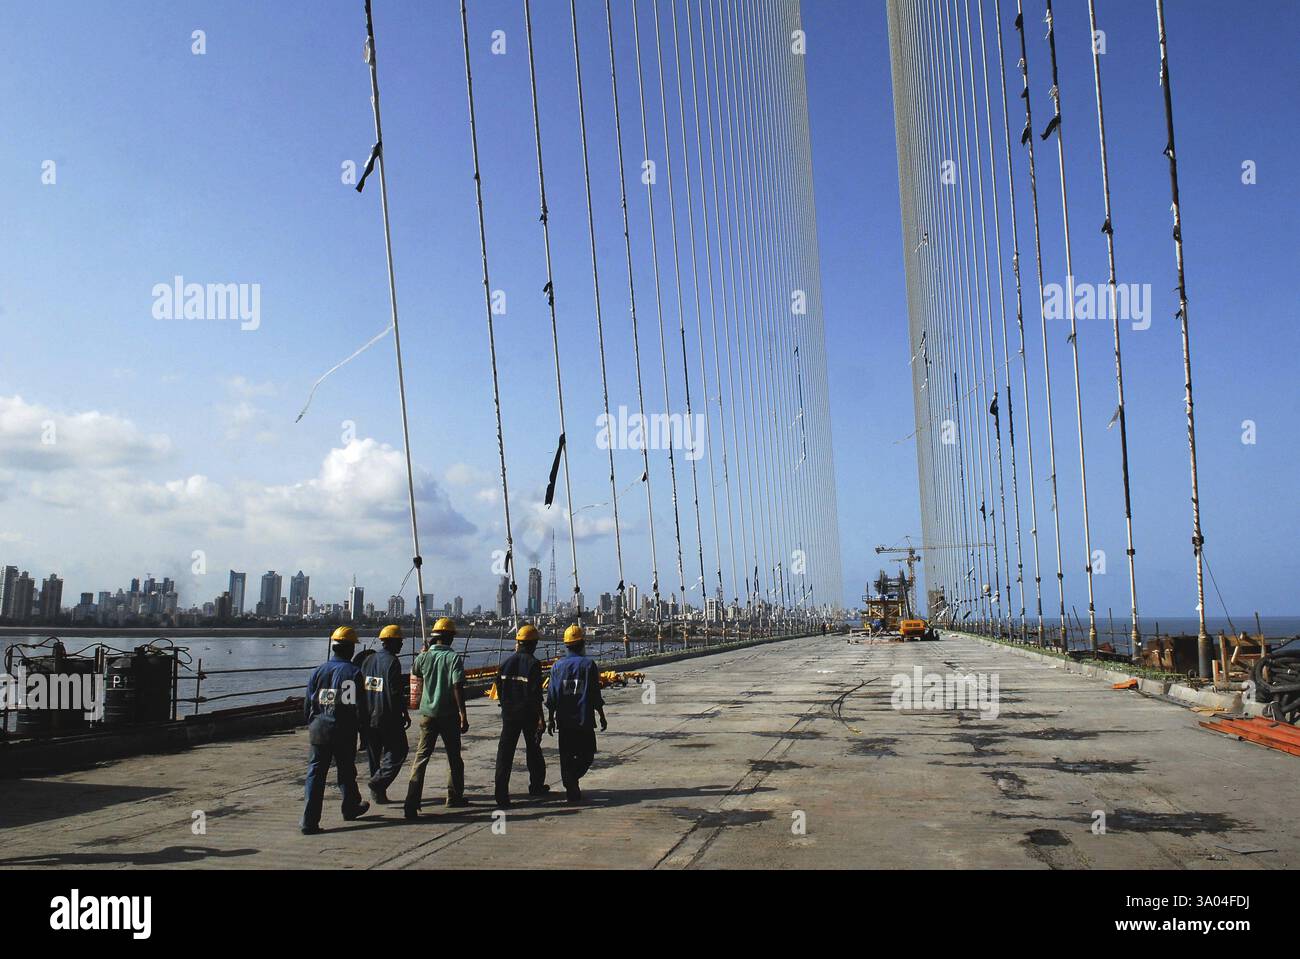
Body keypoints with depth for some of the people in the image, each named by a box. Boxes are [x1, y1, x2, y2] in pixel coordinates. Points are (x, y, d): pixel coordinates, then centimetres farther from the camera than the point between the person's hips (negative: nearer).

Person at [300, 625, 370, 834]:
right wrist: (363, 726, 7)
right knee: (346, 771, 16)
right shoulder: (353, 673, -7)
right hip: (344, 731, -2)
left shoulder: (319, 671, 4)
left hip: (318, 730, 3)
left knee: (315, 774, 3)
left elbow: (308, 703, 10)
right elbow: (360, 706, -8)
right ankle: (350, 808, 34)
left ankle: (309, 821, -4)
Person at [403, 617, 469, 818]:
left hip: (428, 714, 2)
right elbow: (458, 688, -16)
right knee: (454, 756, 16)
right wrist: (463, 715, -14)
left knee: (421, 756, -1)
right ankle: (455, 796, 28)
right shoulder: (454, 658, -10)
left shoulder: (424, 657, -1)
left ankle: (412, 802, -15)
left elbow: (414, 670, 22)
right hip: (449, 715, -2)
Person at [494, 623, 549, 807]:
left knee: (505, 752, 1)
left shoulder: (507, 663, 4)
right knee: (533, 750, 16)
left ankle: (501, 794, -9)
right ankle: (536, 786, 31)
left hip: (509, 714, 3)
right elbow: (536, 694, -16)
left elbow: (499, 688, 9)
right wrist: (541, 717, -12)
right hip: (529, 714, -3)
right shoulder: (533, 664, -13)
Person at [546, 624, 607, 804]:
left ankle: (571, 790, 7)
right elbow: (595, 695, -6)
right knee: (587, 754, 9)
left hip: (564, 720, 3)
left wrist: (550, 718, 12)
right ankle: (572, 780, -11)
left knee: (566, 756, 10)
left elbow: (552, 695, 3)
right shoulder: (589, 664, -7)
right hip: (584, 720, -3)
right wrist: (602, 717, 4)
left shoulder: (558, 665, 2)